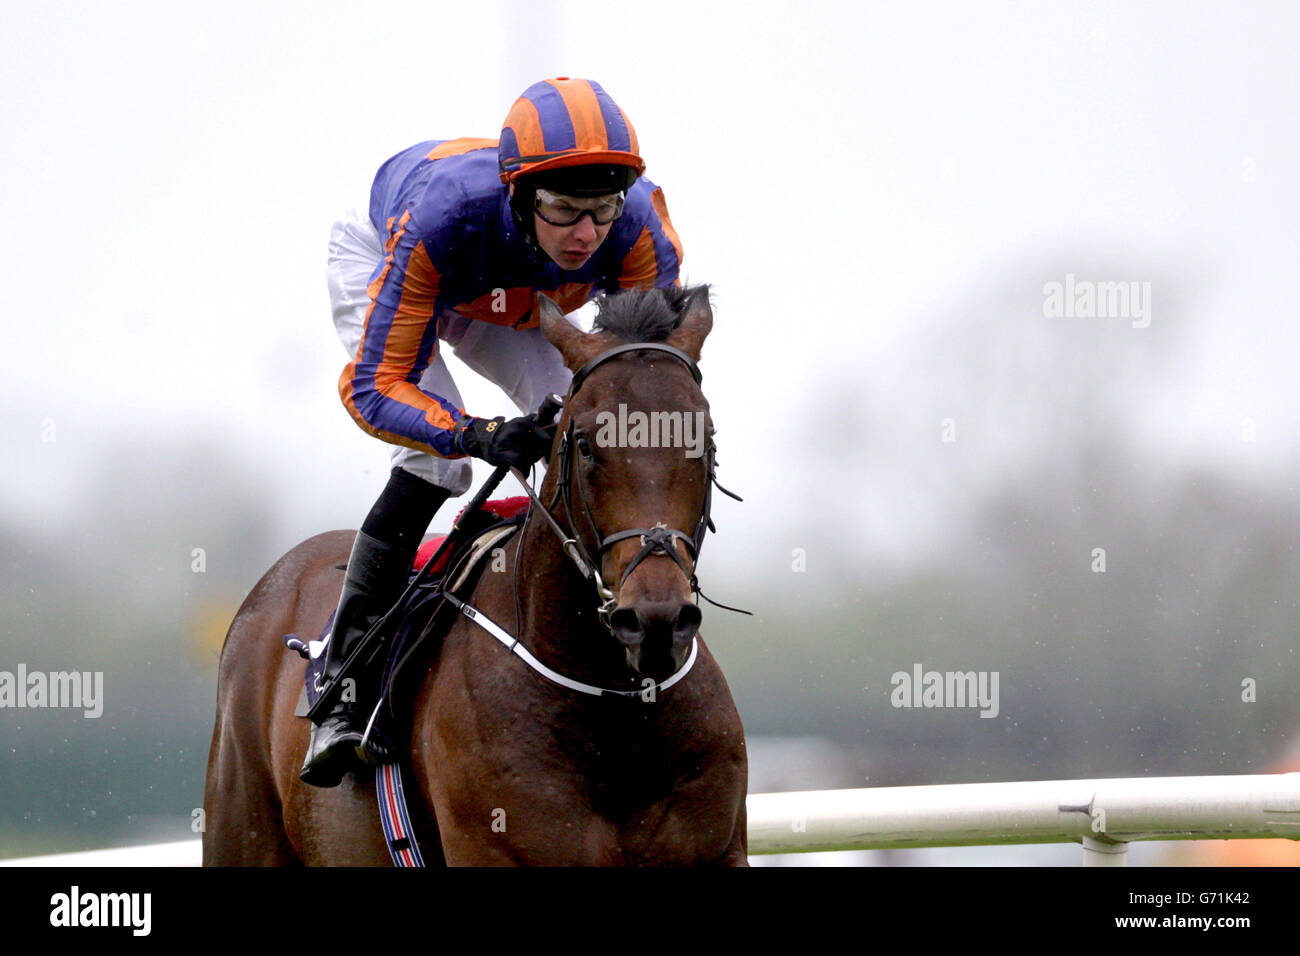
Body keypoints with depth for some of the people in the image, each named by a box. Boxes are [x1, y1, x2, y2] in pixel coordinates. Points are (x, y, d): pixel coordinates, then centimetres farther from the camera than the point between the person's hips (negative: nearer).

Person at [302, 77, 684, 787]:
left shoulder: (638, 231, -37)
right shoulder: (439, 217, -47)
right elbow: (375, 385, -43)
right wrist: (481, 435, -60)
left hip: (514, 304, 4)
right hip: (373, 257, -4)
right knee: (435, 458, -24)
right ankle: (344, 690, -18)